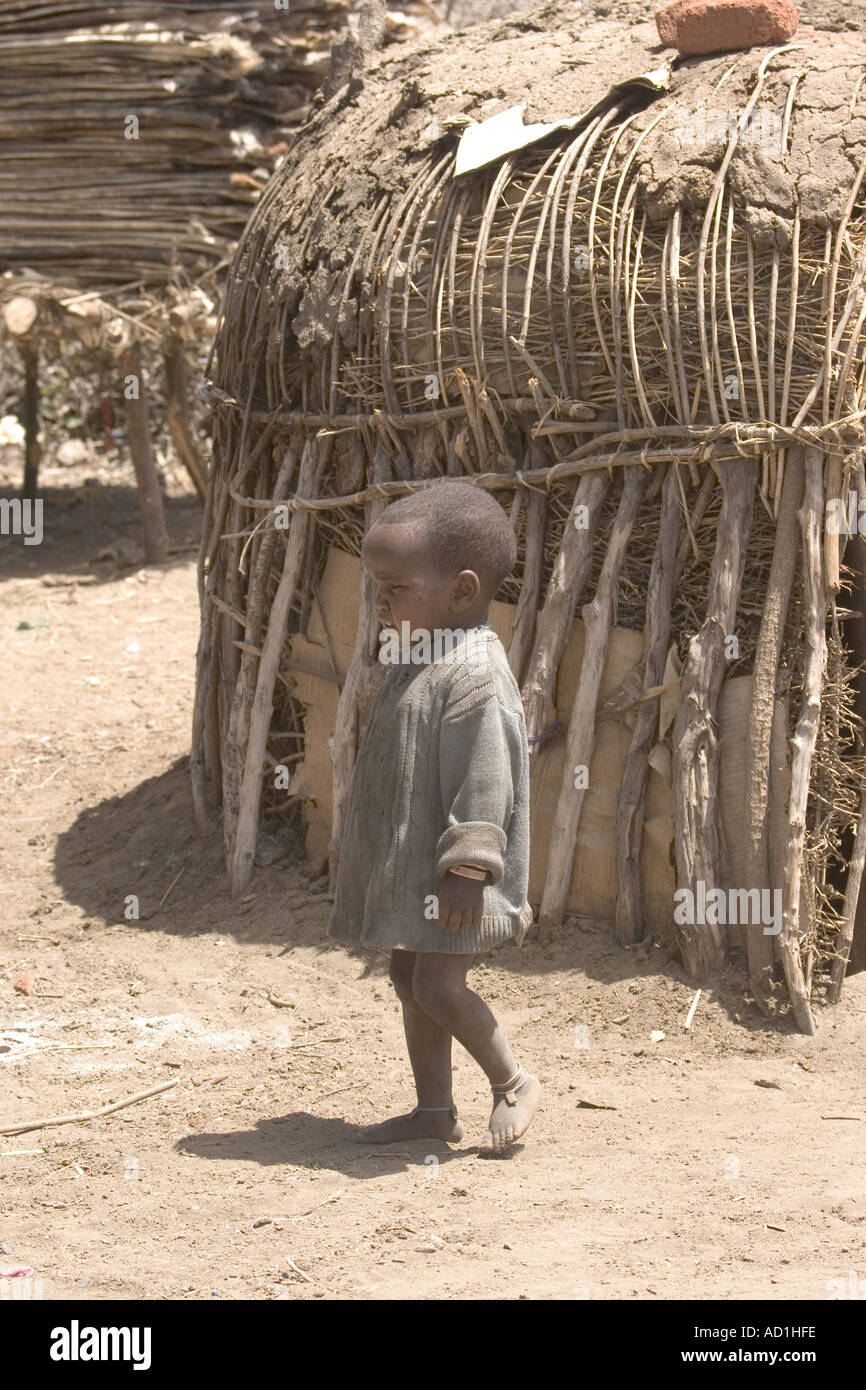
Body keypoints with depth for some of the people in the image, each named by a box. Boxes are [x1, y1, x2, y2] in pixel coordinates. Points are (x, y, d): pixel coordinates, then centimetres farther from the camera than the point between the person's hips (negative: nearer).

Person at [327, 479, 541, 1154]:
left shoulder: (475, 674, -20)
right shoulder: (419, 662, 13)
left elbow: (484, 781, -23)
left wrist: (467, 869, -25)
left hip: (452, 873, -10)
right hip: (408, 866, 10)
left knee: (438, 986, -9)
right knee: (410, 981, 13)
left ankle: (514, 1081, 11)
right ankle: (435, 1108, 23)